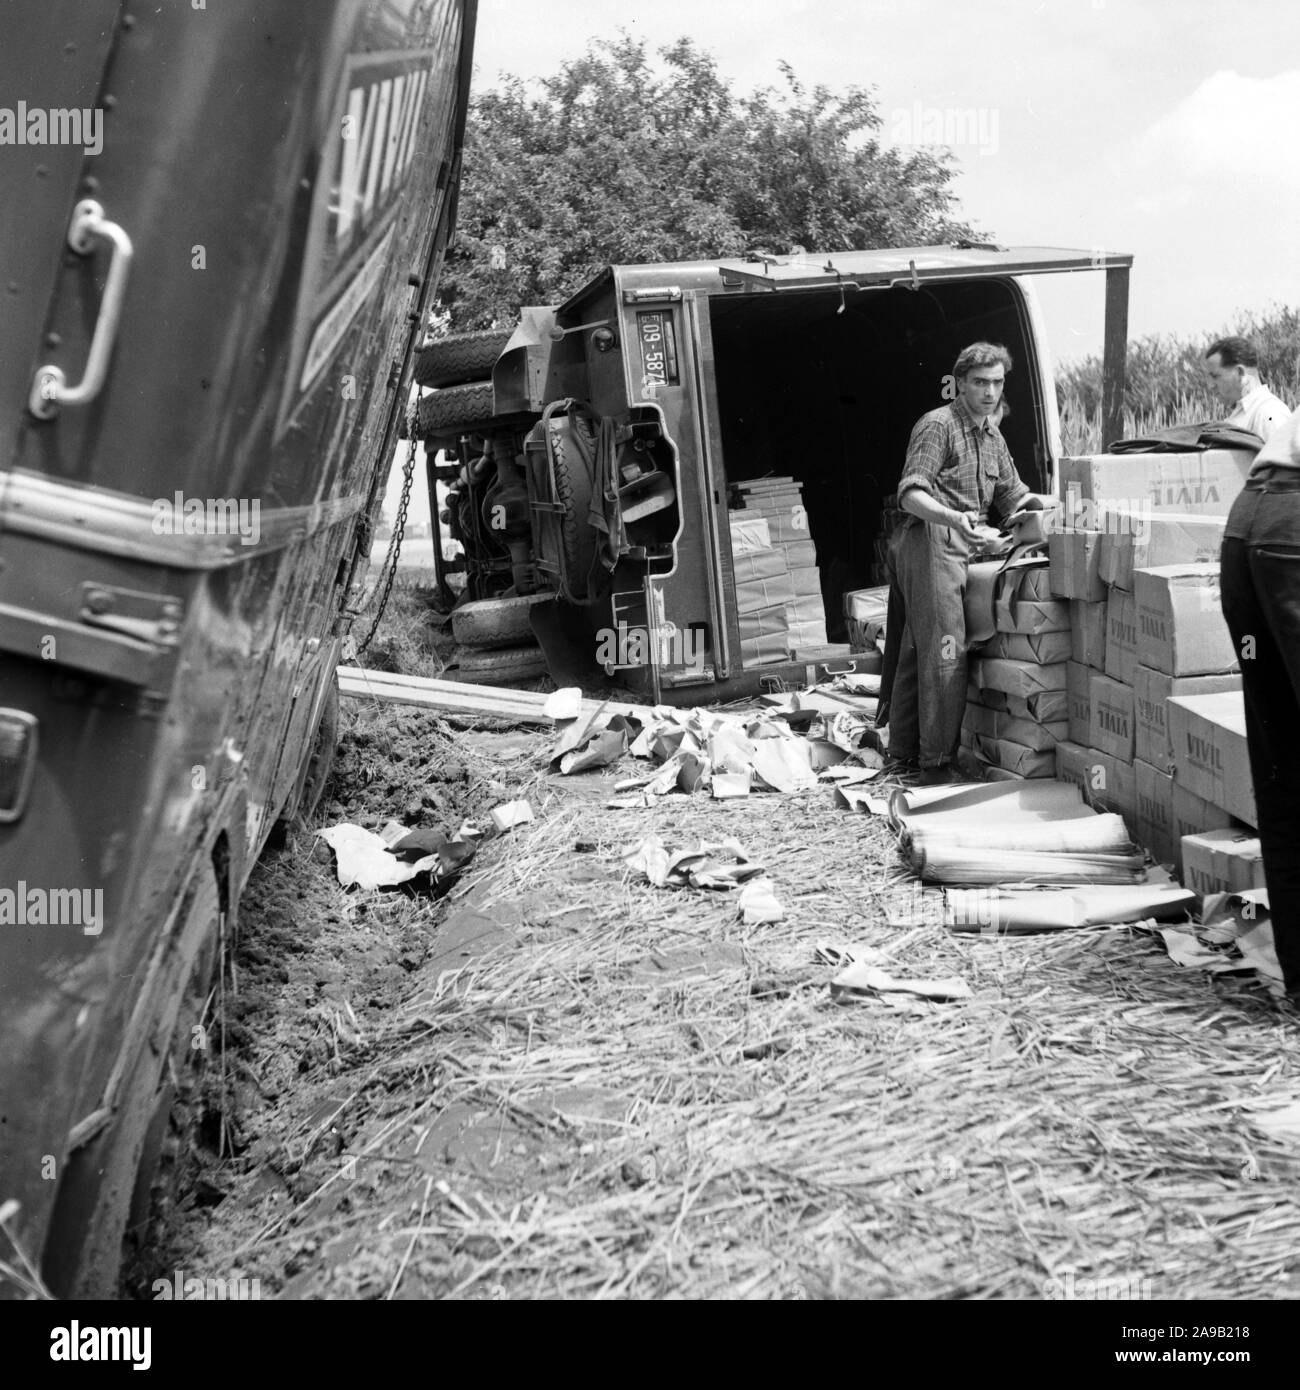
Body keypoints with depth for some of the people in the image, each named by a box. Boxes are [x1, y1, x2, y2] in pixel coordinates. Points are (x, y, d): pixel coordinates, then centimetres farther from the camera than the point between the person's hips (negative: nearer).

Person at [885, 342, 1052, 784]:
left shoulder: (993, 437, 20)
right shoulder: (938, 425, -8)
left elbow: (1012, 497, 27)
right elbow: (911, 494, -17)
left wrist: (1046, 502, 7)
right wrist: (953, 518, -33)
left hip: (957, 548, 9)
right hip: (931, 543, -9)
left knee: (917, 652, 12)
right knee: (945, 653, -11)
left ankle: (903, 754, 17)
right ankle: (936, 761, -8)